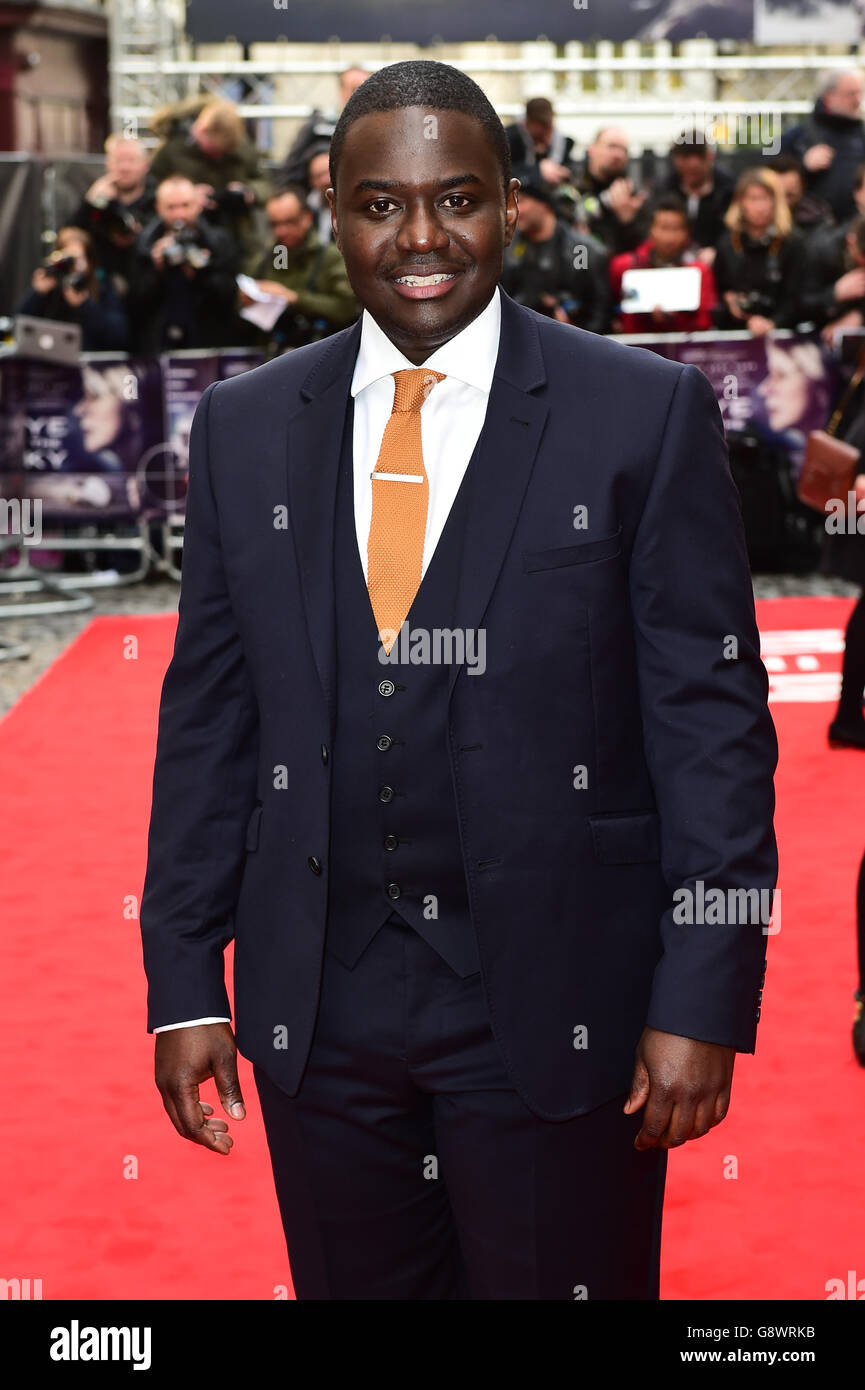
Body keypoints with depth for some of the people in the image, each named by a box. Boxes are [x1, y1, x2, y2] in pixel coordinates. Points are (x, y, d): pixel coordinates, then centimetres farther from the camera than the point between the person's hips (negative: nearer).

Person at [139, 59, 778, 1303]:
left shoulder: (647, 414, -4)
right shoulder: (244, 428, 6)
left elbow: (713, 718, -5)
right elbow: (207, 719, 8)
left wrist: (705, 999, -10)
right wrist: (185, 980, 4)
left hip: (555, 1004, -3)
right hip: (319, 1003, 3)